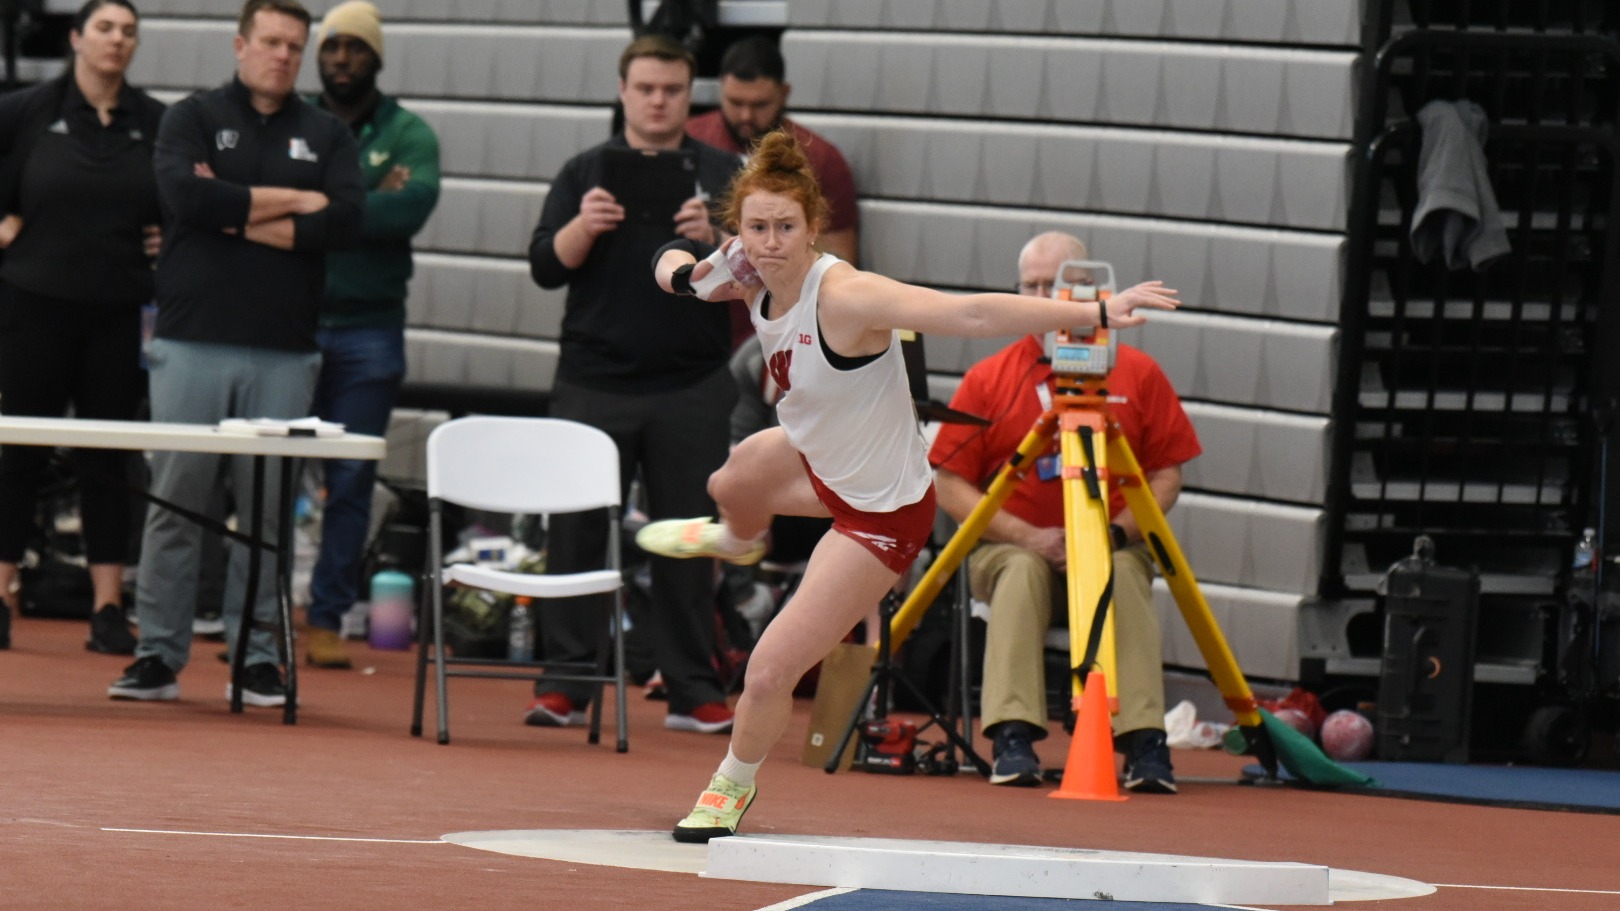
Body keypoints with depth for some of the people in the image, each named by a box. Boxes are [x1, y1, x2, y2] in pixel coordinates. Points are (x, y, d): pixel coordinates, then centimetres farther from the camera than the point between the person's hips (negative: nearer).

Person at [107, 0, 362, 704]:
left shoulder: (326, 135, 12)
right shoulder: (193, 118, 6)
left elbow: (345, 221, -4)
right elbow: (185, 196, -12)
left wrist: (237, 216, -7)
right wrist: (292, 202, -6)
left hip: (284, 353, 1)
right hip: (192, 346, -1)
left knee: (270, 508, 0)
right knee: (174, 501, -1)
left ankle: (258, 656, 7)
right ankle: (158, 653, 4)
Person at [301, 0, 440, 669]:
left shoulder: (407, 134, 5)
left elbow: (413, 205, -12)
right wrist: (366, 205, -14)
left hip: (368, 332, 0)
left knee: (351, 481, 1)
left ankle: (328, 620, 6)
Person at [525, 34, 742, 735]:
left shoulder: (722, 177, 7)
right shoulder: (585, 173, 8)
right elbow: (546, 267, -1)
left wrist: (714, 239, -20)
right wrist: (583, 226, -19)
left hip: (690, 390, 0)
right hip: (594, 383, 0)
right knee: (575, 534, -1)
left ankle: (693, 692, 8)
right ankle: (564, 684, 4)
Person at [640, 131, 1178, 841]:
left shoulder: (845, 297, -39)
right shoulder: (756, 279, -15)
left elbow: (972, 312, -48)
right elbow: (669, 265, 3)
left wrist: (1094, 312, -58)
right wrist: (690, 275, -22)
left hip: (880, 515, -8)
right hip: (817, 460, 8)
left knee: (768, 675, -3)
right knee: (734, 484, 40)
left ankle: (734, 784, 29)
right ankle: (736, 540, 80)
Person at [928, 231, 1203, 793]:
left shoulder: (1137, 375, 4)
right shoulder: (987, 380, 3)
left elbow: (1166, 477, 5)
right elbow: (948, 486, 0)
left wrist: (1115, 534, -14)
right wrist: (1027, 536, -14)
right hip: (1010, 546, 0)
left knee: (1126, 576, -33)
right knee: (1022, 572, -34)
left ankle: (1145, 744, -36)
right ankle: (1012, 741, -39)